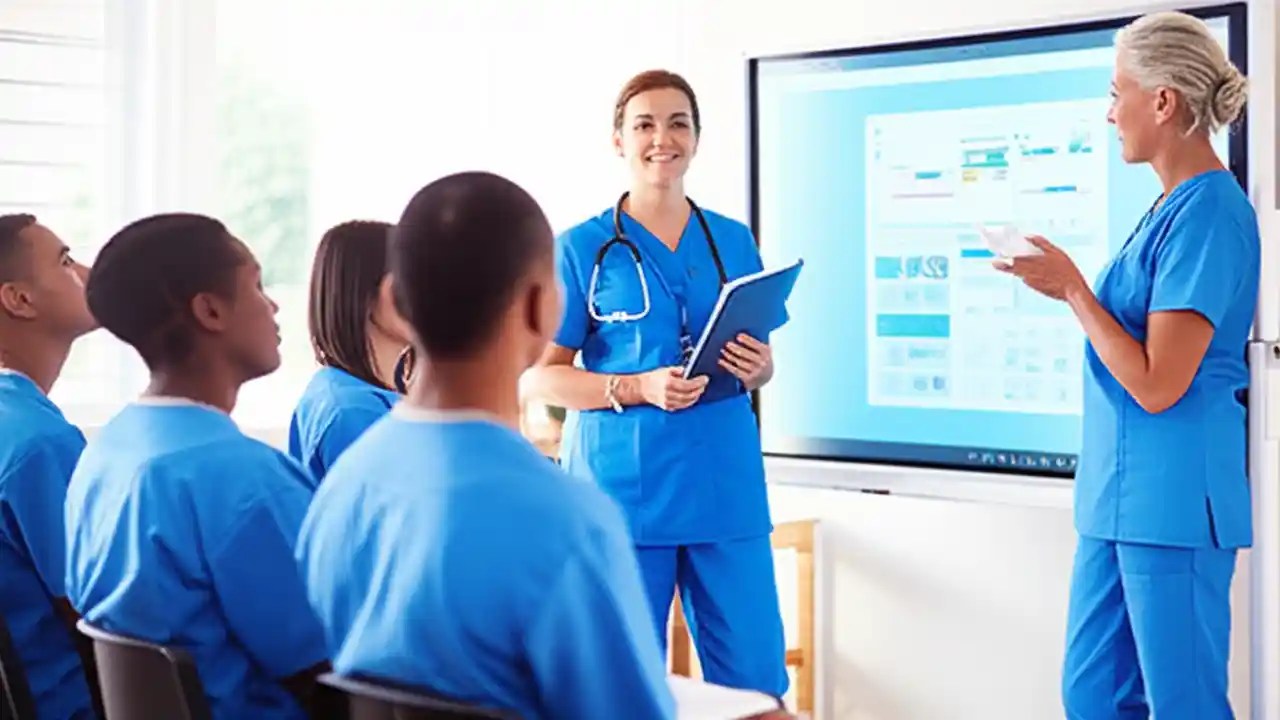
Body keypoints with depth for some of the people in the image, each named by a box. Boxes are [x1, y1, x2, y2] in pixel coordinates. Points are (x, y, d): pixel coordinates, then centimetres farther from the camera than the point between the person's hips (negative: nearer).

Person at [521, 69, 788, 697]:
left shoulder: (733, 241, 10)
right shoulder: (583, 247, -1)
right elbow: (537, 377, -4)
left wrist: (755, 367, -6)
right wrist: (639, 389, -17)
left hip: (726, 486, 3)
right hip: (623, 488, -3)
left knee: (755, 678, 2)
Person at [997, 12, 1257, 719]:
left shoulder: (1207, 211, -16)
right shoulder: (1173, 205, 13)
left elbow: (1157, 384, -19)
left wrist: (1074, 289, -13)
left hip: (1171, 496, -10)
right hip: (1122, 497, 10)